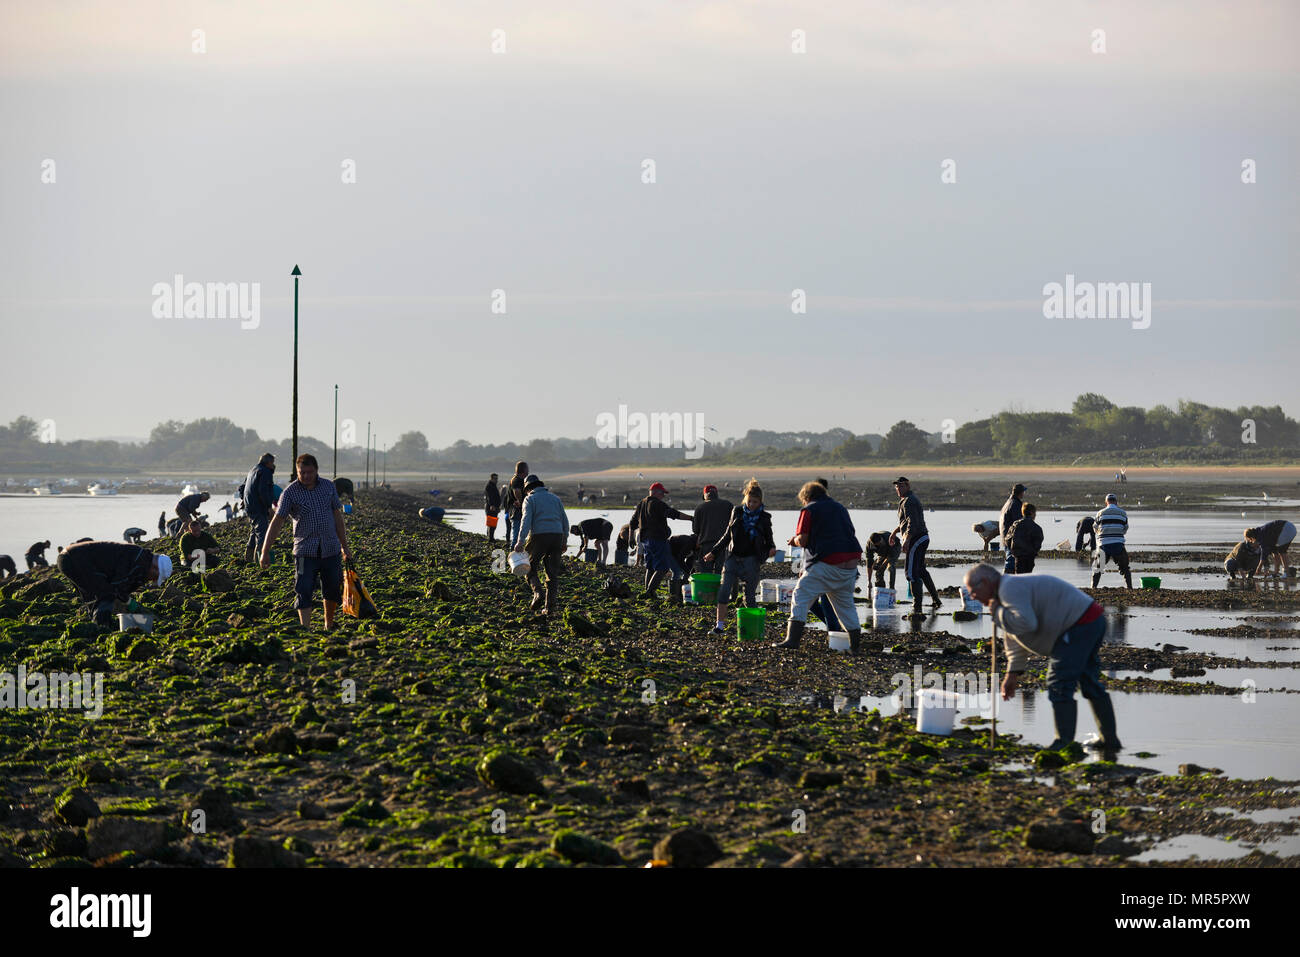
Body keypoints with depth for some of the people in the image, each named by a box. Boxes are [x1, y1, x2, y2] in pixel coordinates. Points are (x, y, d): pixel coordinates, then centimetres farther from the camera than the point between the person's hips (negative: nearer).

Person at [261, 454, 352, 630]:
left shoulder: (328, 487, 4)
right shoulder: (290, 493, -8)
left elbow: (337, 516, 11)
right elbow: (277, 522, -12)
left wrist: (345, 546, 13)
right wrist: (265, 552, -19)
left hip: (330, 549, 3)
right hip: (305, 551, -3)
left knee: (333, 590, 12)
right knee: (304, 591, -11)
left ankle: (329, 626, 32)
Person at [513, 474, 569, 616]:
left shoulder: (530, 499, 4)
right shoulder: (555, 498, 19)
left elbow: (526, 521, -11)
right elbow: (565, 520, 16)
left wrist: (520, 542, -18)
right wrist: (565, 540, 22)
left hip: (539, 536, -4)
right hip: (557, 535, 4)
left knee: (530, 568, 12)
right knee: (553, 574, 8)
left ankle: (538, 593, -13)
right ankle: (550, 609, 5)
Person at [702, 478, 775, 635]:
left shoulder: (764, 517, 3)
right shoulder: (737, 512, 7)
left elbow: (769, 539, 11)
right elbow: (727, 535, 16)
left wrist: (771, 548, -12)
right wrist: (714, 552, 14)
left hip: (751, 560, -2)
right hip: (733, 557, 2)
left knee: (750, 596, 1)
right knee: (724, 590, -10)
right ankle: (720, 625, -8)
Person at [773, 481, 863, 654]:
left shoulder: (809, 510, 3)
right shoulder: (840, 508, 22)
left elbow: (802, 540, -5)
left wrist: (794, 541, 18)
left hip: (827, 562, -6)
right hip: (851, 562, 6)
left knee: (801, 597, -2)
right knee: (845, 603, 18)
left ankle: (792, 639, -15)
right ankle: (855, 645, 16)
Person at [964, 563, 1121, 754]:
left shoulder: (1010, 588, -15)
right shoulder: (1008, 589, 21)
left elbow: (1026, 623, -30)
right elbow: (1014, 641, 27)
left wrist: (997, 612, -15)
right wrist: (1013, 673, 25)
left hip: (1080, 623, -11)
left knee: (1059, 684, -11)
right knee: (1090, 683, 20)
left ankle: (1064, 743, -12)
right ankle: (1110, 740, 28)